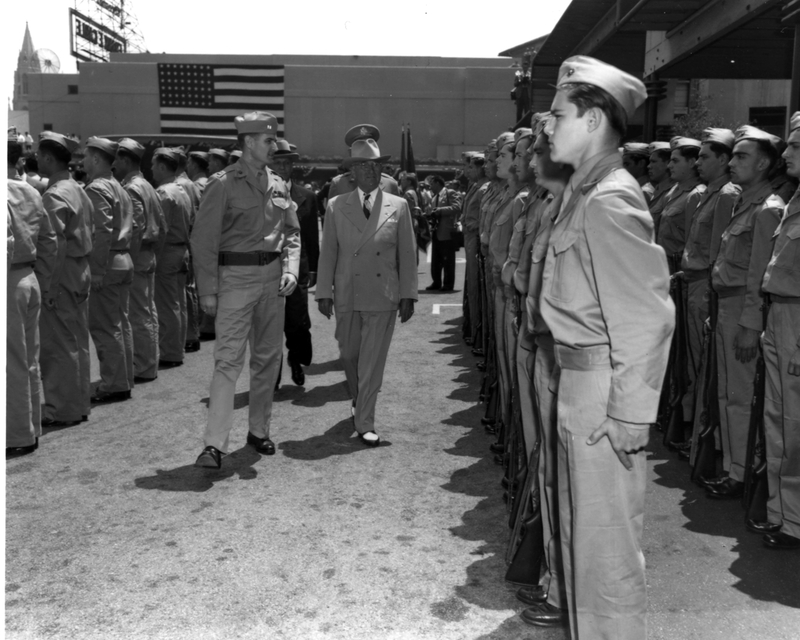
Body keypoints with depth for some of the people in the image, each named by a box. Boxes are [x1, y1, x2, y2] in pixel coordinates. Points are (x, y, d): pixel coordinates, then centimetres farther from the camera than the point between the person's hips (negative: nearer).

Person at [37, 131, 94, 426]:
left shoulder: (54, 196, -15)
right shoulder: (79, 190, 11)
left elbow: (55, 245, -21)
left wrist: (48, 287, -18)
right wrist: (80, 267, 14)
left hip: (61, 276, -9)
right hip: (81, 272, 9)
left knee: (58, 345, 0)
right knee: (77, 342, 14)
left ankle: (62, 410, 8)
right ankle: (79, 403, 24)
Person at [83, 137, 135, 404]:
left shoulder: (96, 189, -12)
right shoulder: (119, 188, 16)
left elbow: (102, 231, -20)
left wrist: (97, 270, -20)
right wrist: (121, 252, 17)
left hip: (106, 265, -9)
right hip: (124, 262, 9)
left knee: (105, 327, -4)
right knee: (120, 323, 13)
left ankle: (114, 385, 0)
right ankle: (124, 380, 21)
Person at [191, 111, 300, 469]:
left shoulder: (278, 185, 10)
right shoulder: (223, 184, -6)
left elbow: (292, 232, 16)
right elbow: (204, 240, -7)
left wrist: (290, 269, -2)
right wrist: (208, 291, -11)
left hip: (272, 277, 6)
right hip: (236, 277, -5)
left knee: (268, 357, 11)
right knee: (229, 359, -9)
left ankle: (259, 430, 25)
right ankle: (214, 443, -7)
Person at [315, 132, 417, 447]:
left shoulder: (398, 206, 2)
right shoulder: (336, 206, 3)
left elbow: (407, 254, 2)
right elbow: (327, 253, 4)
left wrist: (408, 296, -1)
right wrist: (324, 292, -1)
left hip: (383, 297, -1)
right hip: (346, 296, 2)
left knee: (372, 362, -1)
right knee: (349, 355, 15)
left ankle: (364, 423, 10)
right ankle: (359, 402, 42)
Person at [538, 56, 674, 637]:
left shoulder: (609, 200, -17)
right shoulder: (583, 192, 10)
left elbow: (649, 312, -21)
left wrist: (630, 412, -20)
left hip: (604, 393, -9)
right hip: (576, 386, 9)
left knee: (606, 541, 6)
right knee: (581, 526, 23)